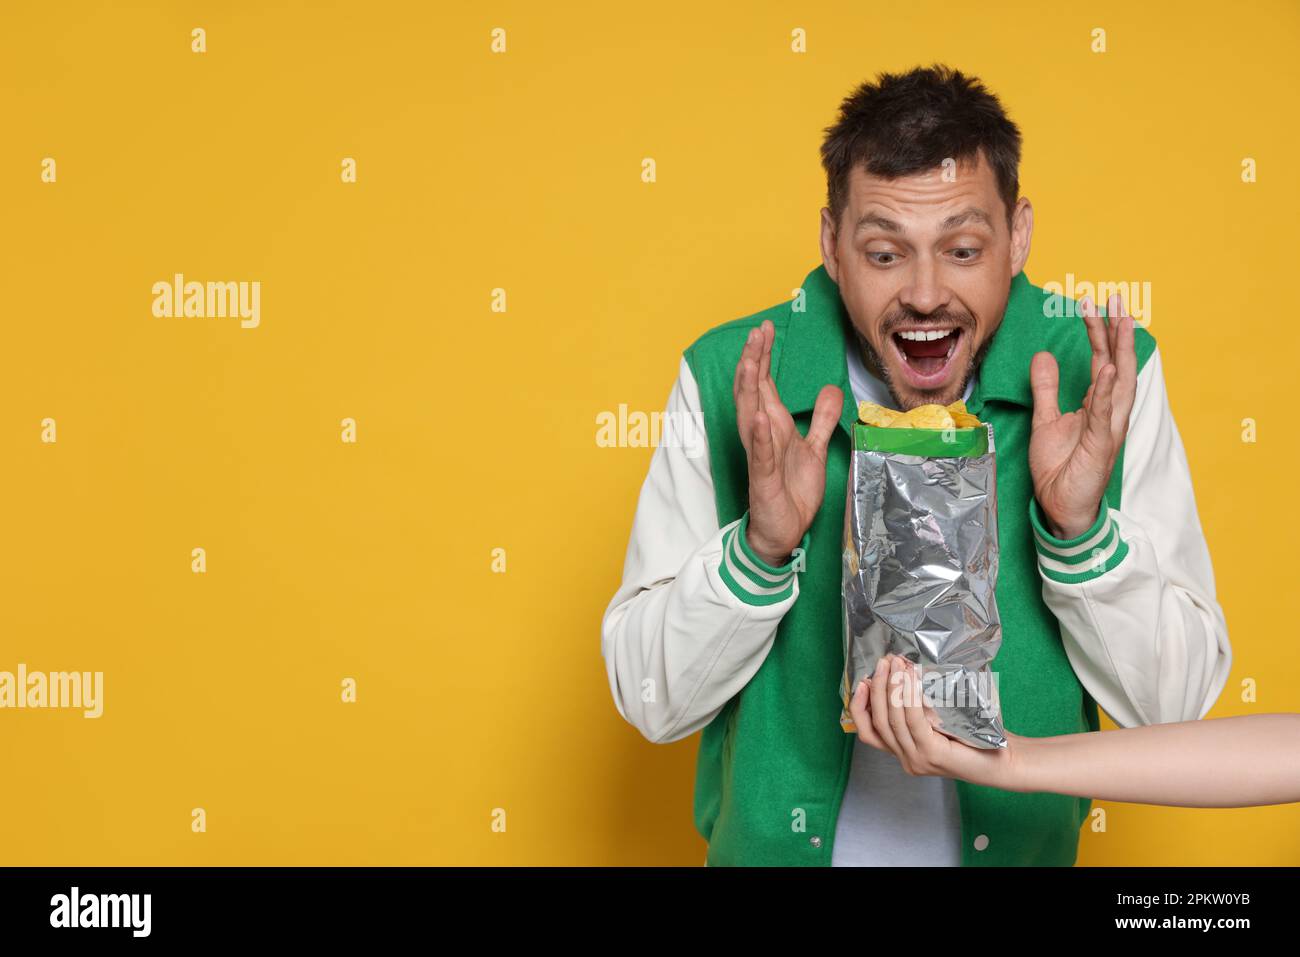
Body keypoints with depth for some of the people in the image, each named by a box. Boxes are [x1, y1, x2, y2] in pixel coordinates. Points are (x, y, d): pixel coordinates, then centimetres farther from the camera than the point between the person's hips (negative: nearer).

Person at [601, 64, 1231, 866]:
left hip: (1017, 841, 1)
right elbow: (649, 702, -15)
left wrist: (1080, 531, -28)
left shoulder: (1104, 378, -15)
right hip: (776, 843, 0)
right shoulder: (727, 381, -17)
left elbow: (1176, 703, -13)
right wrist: (761, 548, -31)